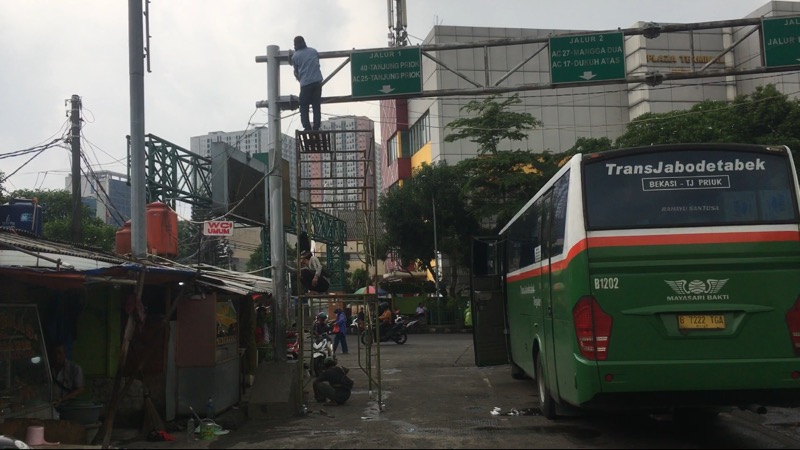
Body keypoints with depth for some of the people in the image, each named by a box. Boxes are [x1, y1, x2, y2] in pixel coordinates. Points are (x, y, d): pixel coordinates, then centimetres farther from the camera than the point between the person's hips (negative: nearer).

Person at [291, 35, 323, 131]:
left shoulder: (295, 56, 4)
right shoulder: (314, 51, 11)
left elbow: (296, 72, 14)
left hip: (305, 84, -3)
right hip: (317, 81, 3)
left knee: (304, 107, 4)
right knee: (316, 106, 7)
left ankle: (307, 128, -7)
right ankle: (316, 128, 0)